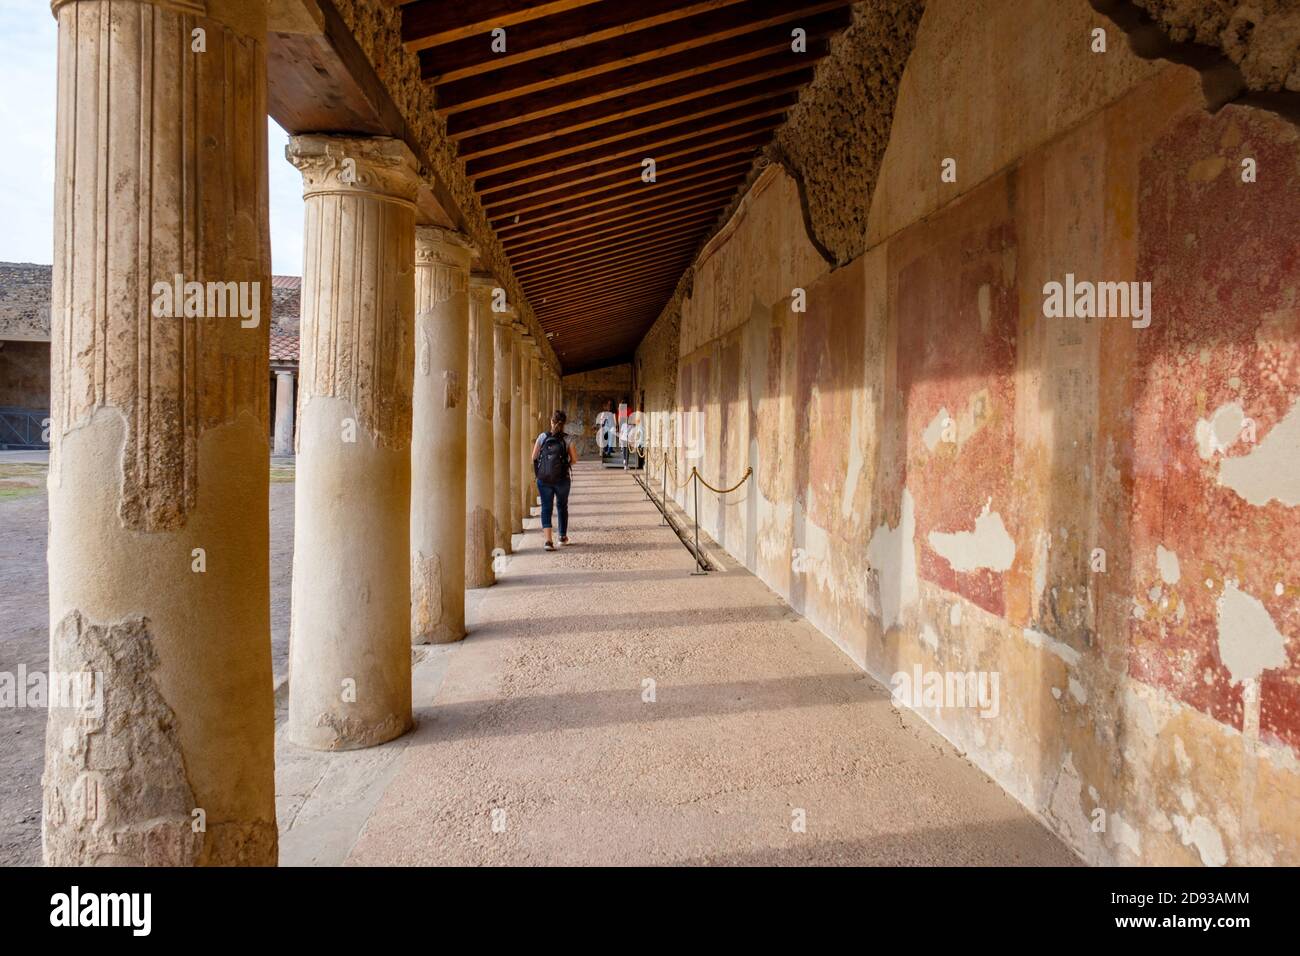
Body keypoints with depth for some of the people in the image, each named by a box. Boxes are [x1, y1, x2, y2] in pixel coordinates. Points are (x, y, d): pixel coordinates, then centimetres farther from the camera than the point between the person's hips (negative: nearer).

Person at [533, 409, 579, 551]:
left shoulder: (542, 437, -5)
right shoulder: (567, 440, -8)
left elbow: (534, 457, -3)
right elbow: (574, 460, -7)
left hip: (543, 479, 0)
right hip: (562, 479, 0)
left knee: (546, 507, 3)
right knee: (562, 506, 19)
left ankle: (548, 540, -12)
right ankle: (563, 537, 33)